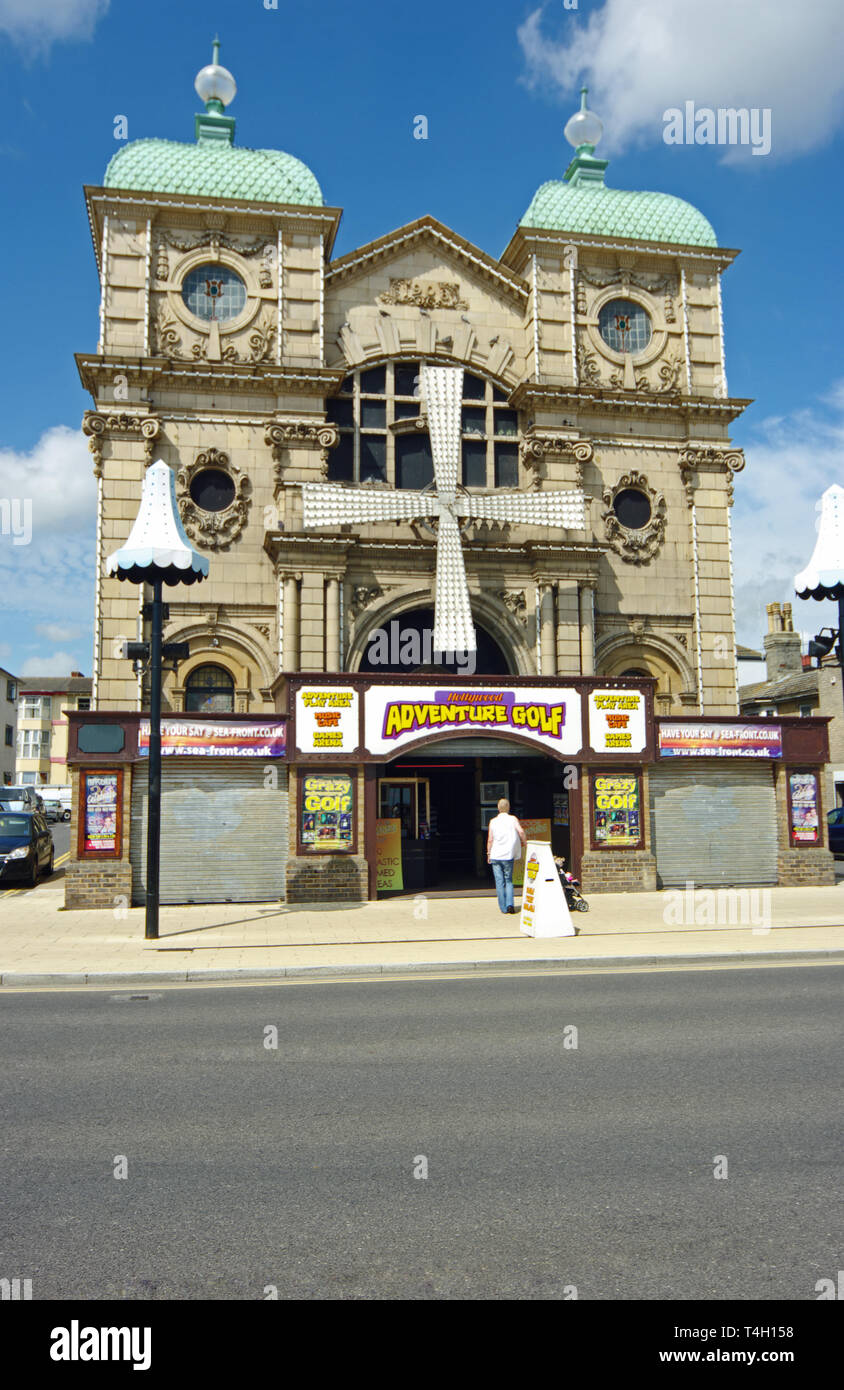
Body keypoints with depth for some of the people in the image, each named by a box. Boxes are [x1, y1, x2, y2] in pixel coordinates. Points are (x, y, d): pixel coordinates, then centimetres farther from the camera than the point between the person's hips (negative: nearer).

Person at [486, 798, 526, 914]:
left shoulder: (493, 821, 3)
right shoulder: (512, 819, -1)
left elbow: (490, 840, 2)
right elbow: (521, 832, -14)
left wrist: (488, 854, 12)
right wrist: (525, 843, 3)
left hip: (495, 856, 1)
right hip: (508, 855, -1)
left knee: (499, 882, 5)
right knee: (509, 880, 10)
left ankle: (503, 907, 5)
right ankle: (509, 904, -7)